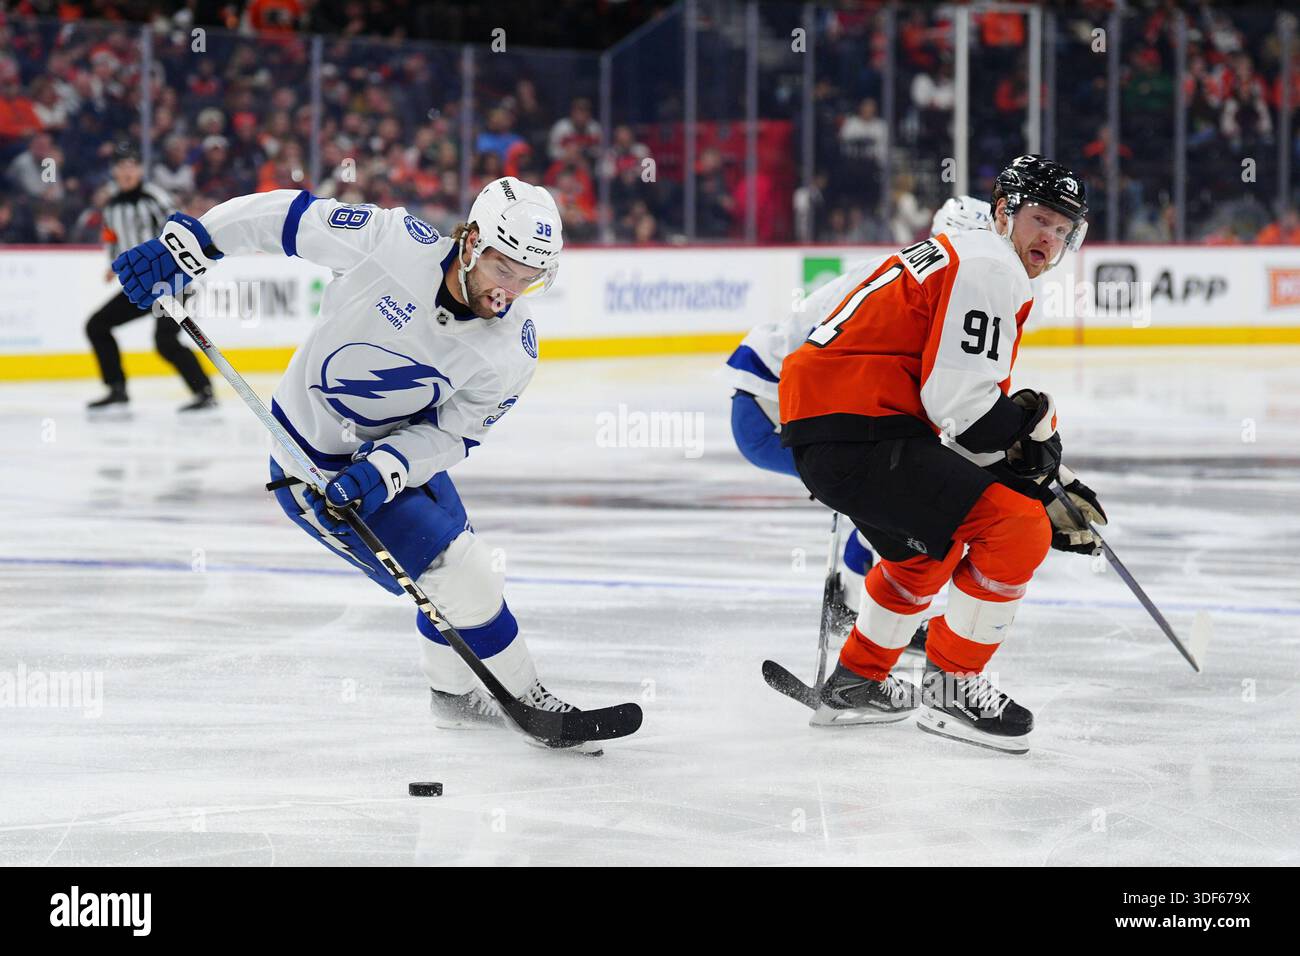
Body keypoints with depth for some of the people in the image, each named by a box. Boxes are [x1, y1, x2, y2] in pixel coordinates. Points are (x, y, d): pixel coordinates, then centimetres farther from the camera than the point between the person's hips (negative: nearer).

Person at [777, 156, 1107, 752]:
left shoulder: (954, 257, 26)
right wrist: (1033, 425, -2)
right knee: (1017, 530, -15)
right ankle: (951, 684, -3)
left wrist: (1046, 480, 19)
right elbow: (960, 403, -18)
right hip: (855, 436, -11)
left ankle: (855, 682, 45)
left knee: (928, 551, 35)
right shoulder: (989, 267, -8)